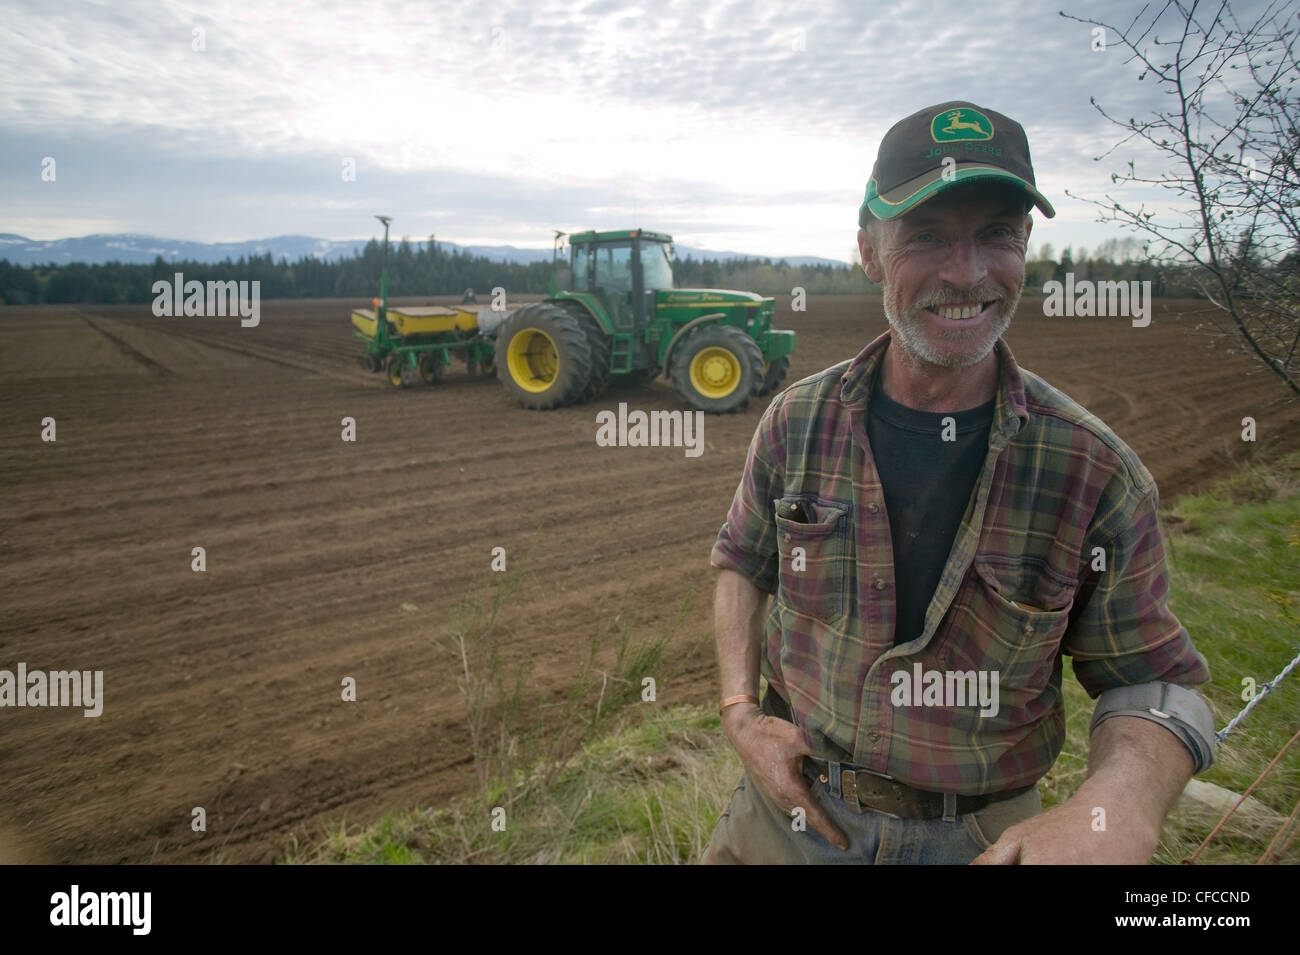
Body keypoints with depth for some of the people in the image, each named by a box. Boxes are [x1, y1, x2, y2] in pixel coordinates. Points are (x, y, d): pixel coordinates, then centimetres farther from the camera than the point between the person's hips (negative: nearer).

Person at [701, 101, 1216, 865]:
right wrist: (740, 710, -8)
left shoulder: (1098, 474, -16)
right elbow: (742, 562, 4)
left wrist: (1116, 814, -28)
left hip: (983, 835, -1)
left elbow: (1151, 683, -9)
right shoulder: (796, 422, -10)